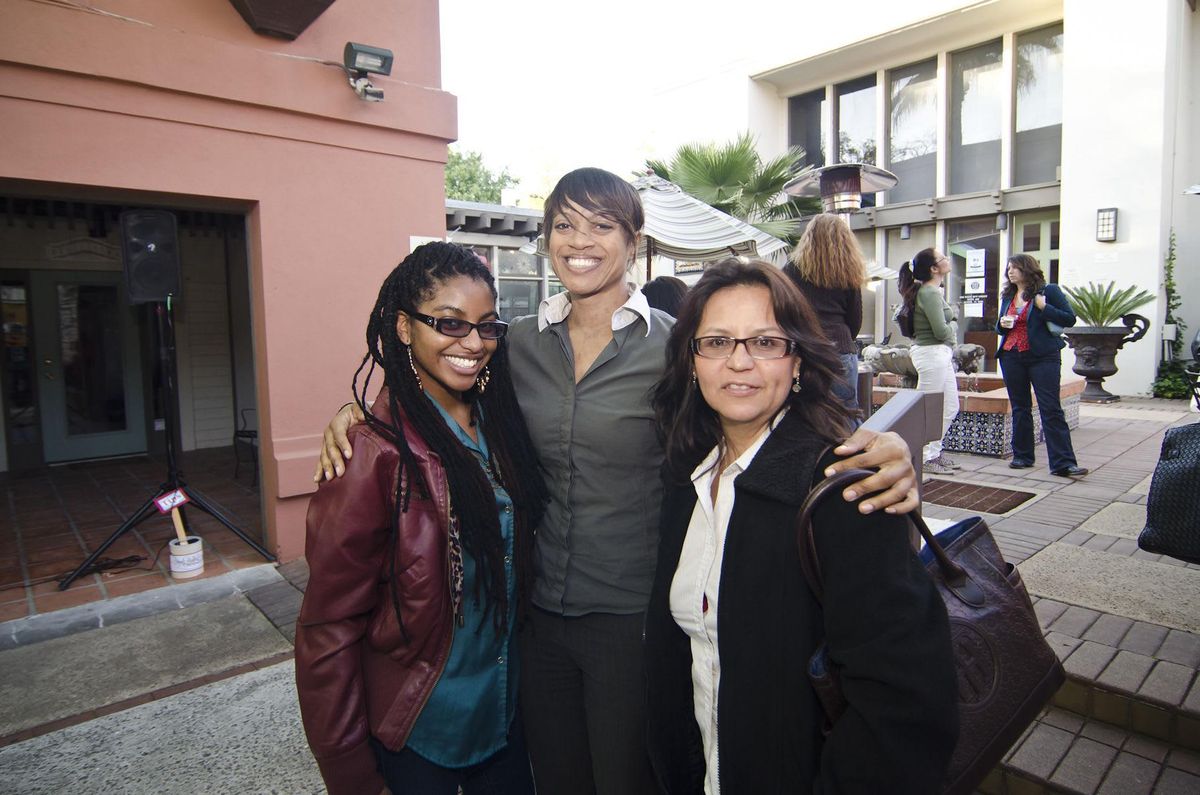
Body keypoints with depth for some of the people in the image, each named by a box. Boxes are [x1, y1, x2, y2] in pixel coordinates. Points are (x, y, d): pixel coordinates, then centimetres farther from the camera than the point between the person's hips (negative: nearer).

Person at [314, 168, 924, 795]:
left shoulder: (674, 345, -12)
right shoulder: (520, 341, -1)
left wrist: (876, 447, -28)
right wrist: (360, 410, -4)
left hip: (635, 618, -3)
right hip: (541, 610, 4)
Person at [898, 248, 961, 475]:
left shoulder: (934, 290, 15)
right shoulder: (929, 292, -16)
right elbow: (941, 331, -21)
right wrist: (953, 329, -1)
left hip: (941, 354, 10)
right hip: (932, 353, -10)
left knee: (950, 407, 15)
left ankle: (934, 451, 25)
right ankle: (924, 458, 8)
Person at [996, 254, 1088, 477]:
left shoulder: (1049, 291, -1)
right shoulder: (1008, 296, 14)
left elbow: (1070, 319, -6)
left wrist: (1044, 307, -15)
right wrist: (1001, 324, 0)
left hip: (1043, 357, -5)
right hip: (1011, 357, 5)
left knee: (1051, 409, -8)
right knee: (1020, 408, 10)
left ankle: (1063, 463, -8)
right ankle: (1022, 456, 18)